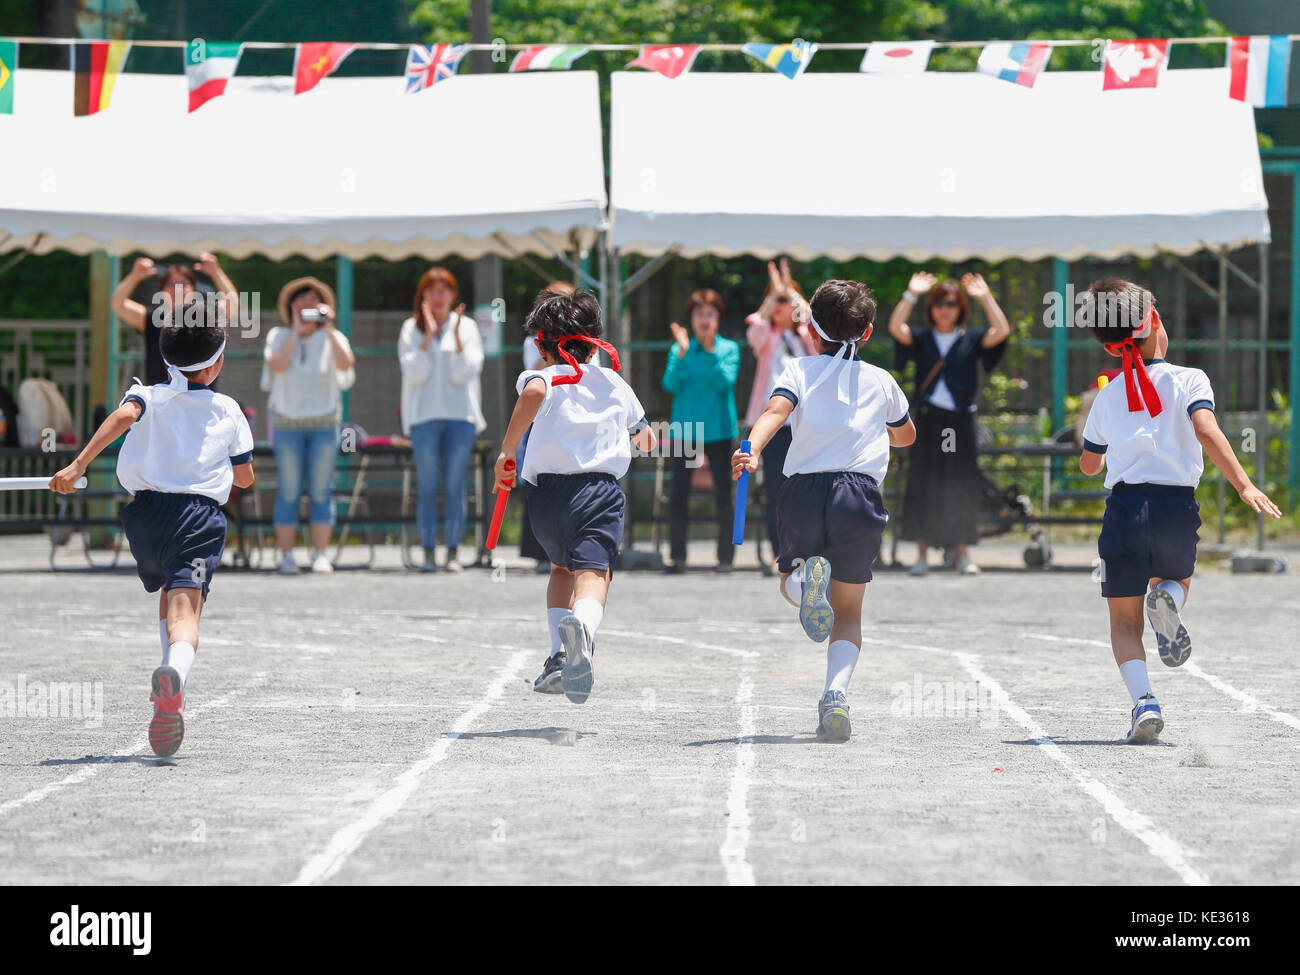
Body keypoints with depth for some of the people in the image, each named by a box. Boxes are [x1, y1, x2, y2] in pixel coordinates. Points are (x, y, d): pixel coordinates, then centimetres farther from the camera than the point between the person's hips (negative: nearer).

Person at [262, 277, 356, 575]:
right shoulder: (279, 336, 6)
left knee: (321, 491, -2)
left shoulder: (332, 338, 7)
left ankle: (321, 555, 0)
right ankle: (286, 556, -3)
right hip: (287, 422, 0)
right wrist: (296, 331, -9)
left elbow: (345, 363, -13)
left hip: (324, 420, 1)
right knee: (289, 492, -4)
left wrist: (327, 328, -14)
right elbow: (277, 365, -13)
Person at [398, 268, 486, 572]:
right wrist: (429, 335, -12)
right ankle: (428, 552, -1)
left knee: (455, 485, -2)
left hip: (460, 413, 0)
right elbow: (414, 372, -5)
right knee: (427, 486, -3)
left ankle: (453, 551, 1)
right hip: (424, 415, 0)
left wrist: (457, 337, -13)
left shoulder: (467, 327, 7)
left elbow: (466, 373, -2)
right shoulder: (411, 329, 7)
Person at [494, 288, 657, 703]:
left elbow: (534, 391, -20)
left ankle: (559, 656, 19)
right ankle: (582, 628, -53)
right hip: (601, 489, 0)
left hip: (548, 491, 0)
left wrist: (507, 449, -14)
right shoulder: (614, 383, 20)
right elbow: (643, 433, 35)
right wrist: (643, 435, 59)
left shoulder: (543, 377, 8)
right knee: (592, 575, -18)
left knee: (562, 568, 28)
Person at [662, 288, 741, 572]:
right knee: (678, 496, -2)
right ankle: (677, 556, 4)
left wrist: (710, 351, -19)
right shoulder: (679, 350, 7)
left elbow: (726, 382, -11)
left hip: (718, 430, -1)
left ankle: (725, 556, 2)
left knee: (724, 495, -3)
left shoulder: (729, 349, 3)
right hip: (685, 430, 1)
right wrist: (682, 354, -16)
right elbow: (670, 384, -5)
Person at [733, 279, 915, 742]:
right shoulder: (881, 380, 15)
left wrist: (752, 448, -31)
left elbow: (776, 409, -14)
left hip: (804, 491, -1)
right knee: (848, 611, 13)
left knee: (789, 582, 24)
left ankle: (807, 578, -15)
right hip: (860, 494, 1)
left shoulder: (800, 370, 8)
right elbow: (906, 434, 32)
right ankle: (836, 693, -13)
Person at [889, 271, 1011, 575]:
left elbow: (1001, 331, -7)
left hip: (960, 421, 0)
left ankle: (963, 553, 7)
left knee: (960, 485, 1)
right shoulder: (921, 339, 8)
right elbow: (895, 327, -9)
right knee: (923, 484, -1)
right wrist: (911, 295, -16)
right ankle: (922, 553, 3)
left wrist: (985, 297, -13)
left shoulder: (971, 340, 8)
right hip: (927, 420, 0)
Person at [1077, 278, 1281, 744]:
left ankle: (1143, 698, -17)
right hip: (1177, 507, -1)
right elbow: (1206, 430, -18)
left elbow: (1089, 464, 23)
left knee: (1124, 622, 9)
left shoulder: (1107, 397, 12)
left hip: (1124, 505, 1)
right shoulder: (1188, 380, 1)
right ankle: (1169, 598, -9)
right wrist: (1244, 486, -23)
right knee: (1176, 580, 29)